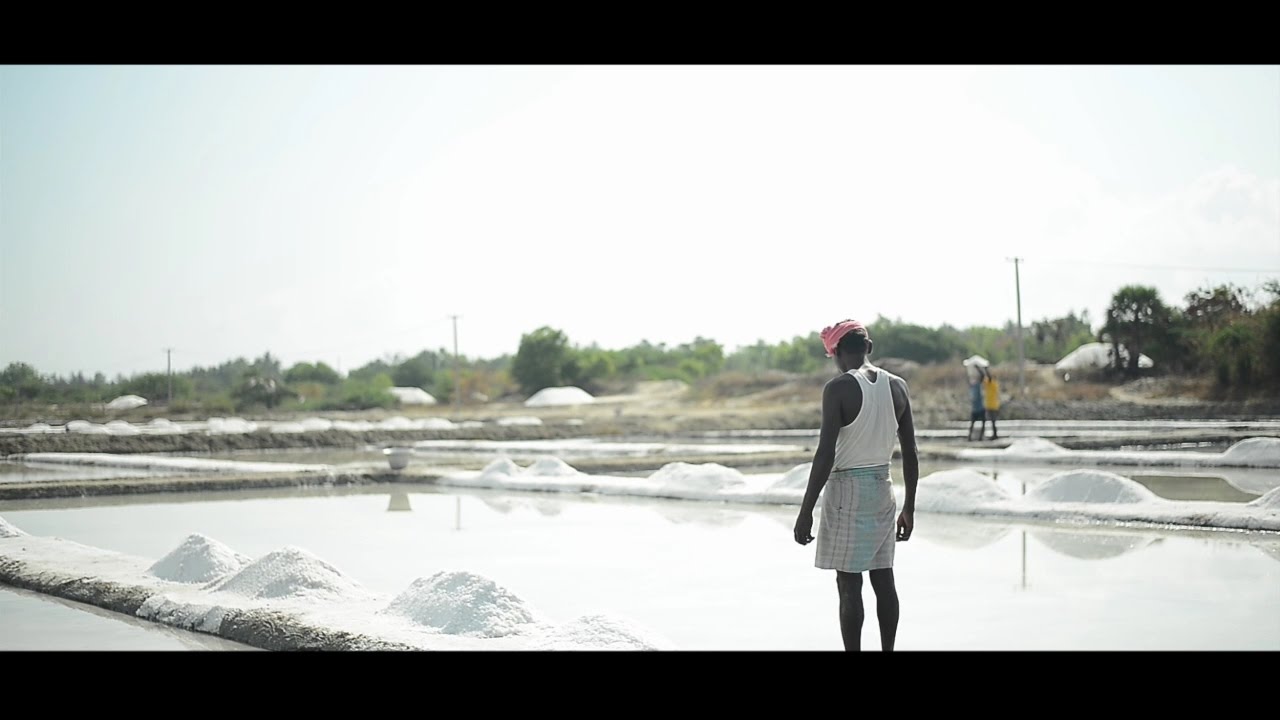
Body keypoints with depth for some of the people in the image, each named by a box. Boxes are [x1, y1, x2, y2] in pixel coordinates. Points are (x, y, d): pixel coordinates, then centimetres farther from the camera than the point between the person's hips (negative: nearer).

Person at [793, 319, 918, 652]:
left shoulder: (838, 388, -13)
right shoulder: (897, 386, 5)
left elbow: (825, 454, -17)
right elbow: (910, 454, 8)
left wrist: (806, 512, -12)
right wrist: (909, 508, 17)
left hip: (847, 490, -6)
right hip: (882, 489, 6)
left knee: (849, 585, -2)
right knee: (883, 580, 11)